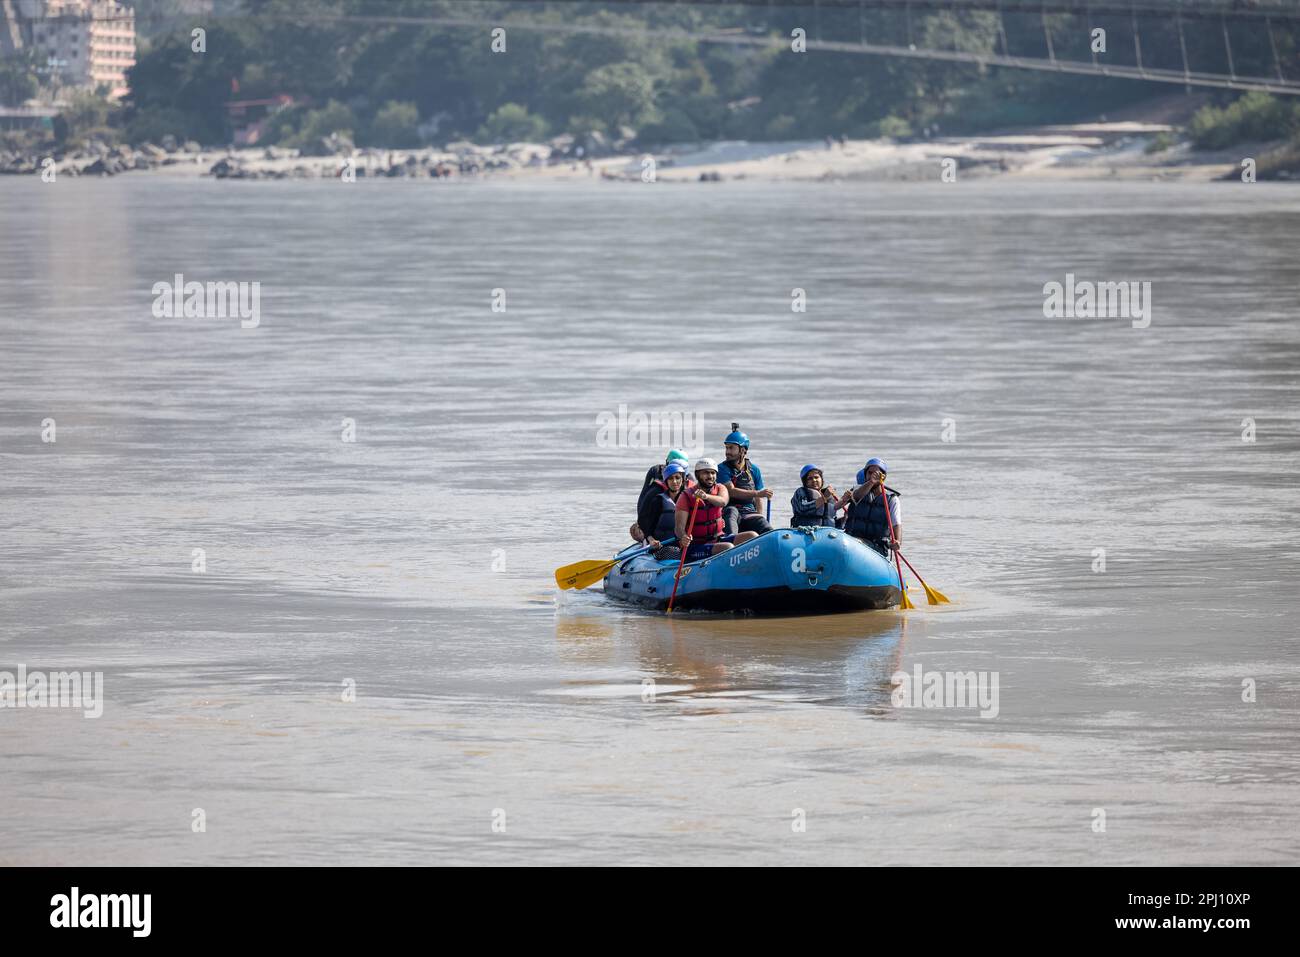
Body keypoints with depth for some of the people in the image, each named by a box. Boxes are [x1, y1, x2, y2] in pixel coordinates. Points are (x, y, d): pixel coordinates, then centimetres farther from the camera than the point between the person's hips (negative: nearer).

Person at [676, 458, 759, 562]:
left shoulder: (720, 488, 8)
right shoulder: (686, 496, -5)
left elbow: (723, 502, -18)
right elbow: (679, 527, -13)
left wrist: (707, 496, -40)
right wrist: (683, 538, -37)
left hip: (718, 539, 5)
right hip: (696, 547, -5)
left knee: (753, 536, -14)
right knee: (728, 548, -31)